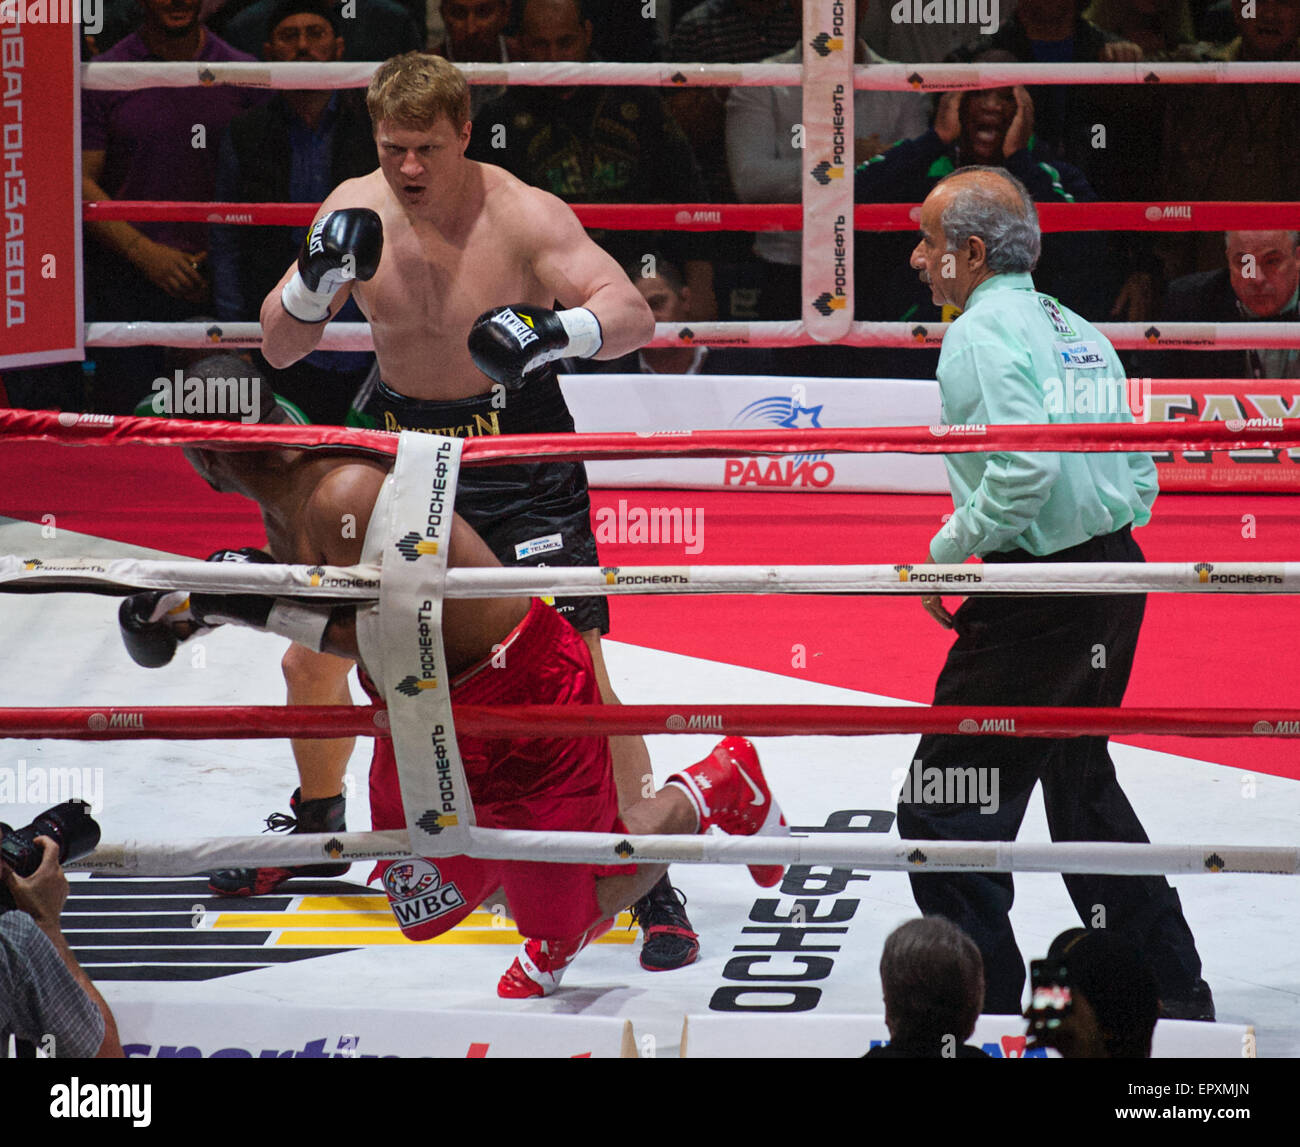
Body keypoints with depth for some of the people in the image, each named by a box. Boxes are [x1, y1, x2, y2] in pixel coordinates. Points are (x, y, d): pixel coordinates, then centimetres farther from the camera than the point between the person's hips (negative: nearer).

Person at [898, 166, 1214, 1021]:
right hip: (1117, 571, 9)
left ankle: (983, 1009, -6)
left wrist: (948, 554, -12)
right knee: (1078, 781, 25)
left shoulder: (981, 332, -12)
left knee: (946, 812, -4)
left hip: (1037, 596, -9)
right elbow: (1140, 473, 15)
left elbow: (1022, 467, -24)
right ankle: (1176, 993, 30)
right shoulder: (1080, 334, 15)